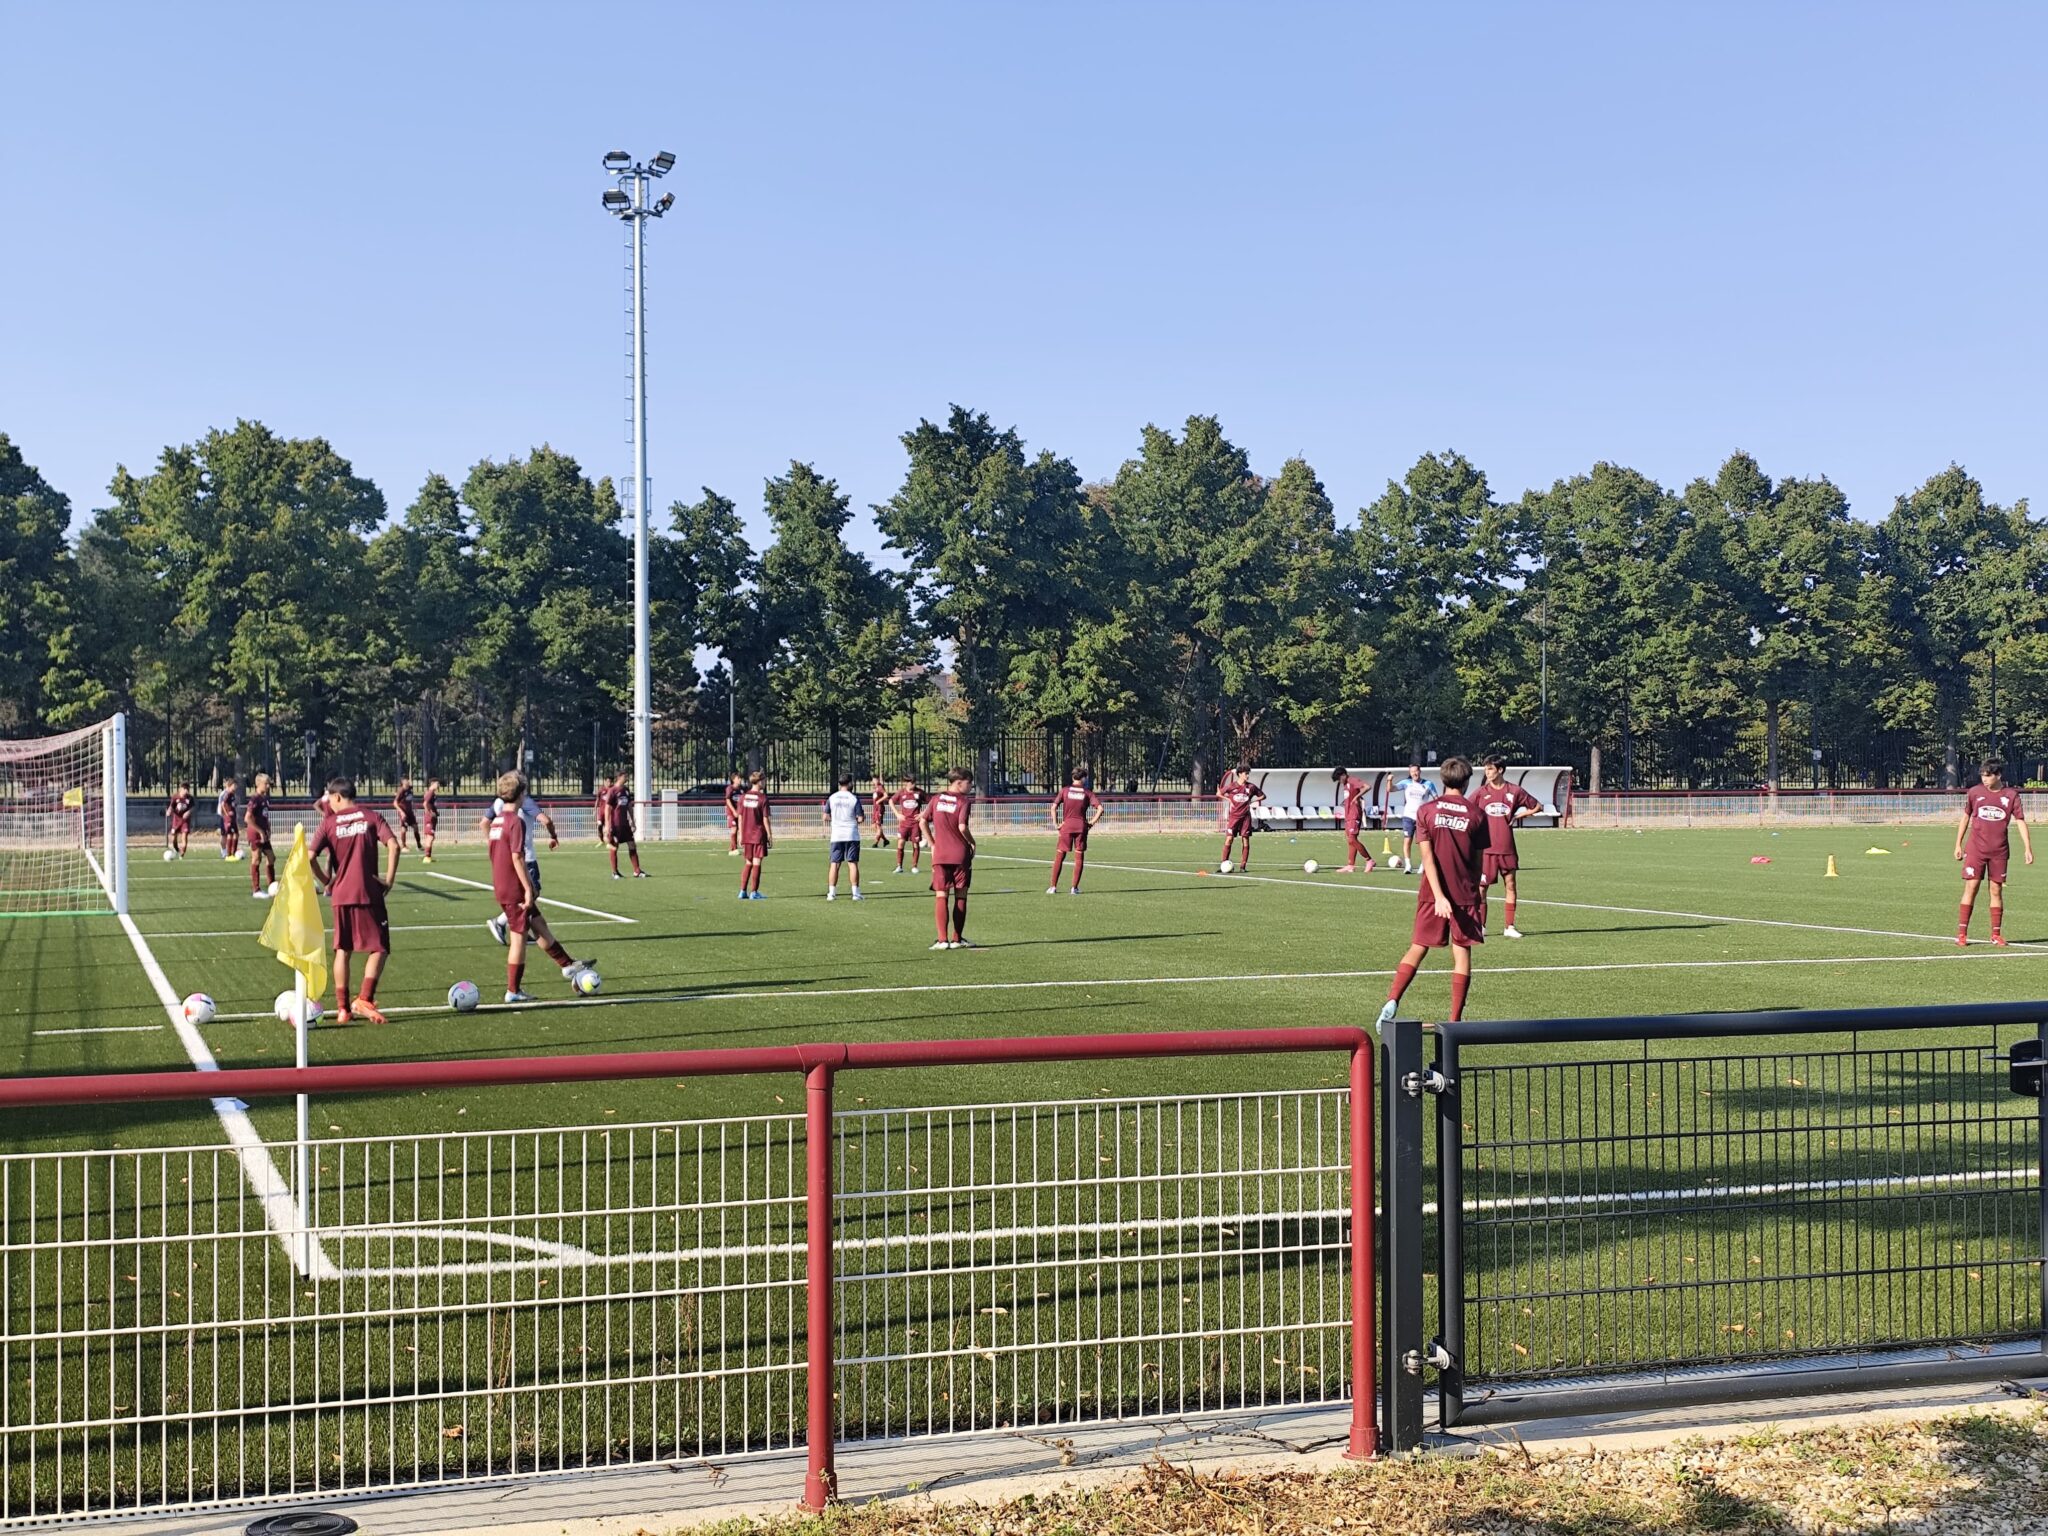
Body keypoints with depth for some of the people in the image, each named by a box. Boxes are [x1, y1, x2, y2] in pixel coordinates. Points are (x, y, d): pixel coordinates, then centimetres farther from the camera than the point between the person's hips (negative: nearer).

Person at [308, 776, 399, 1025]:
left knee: (343, 950, 12)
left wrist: (325, 882, 3)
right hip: (369, 893, -2)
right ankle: (364, 1000, -7)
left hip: (341, 895, 2)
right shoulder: (371, 817, 0)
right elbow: (393, 845, -14)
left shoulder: (329, 823, 1)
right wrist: (389, 879, -7)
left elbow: (310, 857, -10)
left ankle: (342, 1008, 11)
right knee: (379, 948, 7)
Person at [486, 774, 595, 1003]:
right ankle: (513, 991, 5)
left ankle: (567, 966, 25)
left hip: (501, 887, 9)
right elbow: (517, 857, -23)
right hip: (514, 889, -9)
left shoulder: (496, 821, 11)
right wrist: (529, 889, -20)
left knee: (539, 925, 17)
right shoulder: (516, 822, -17)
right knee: (519, 937, -1)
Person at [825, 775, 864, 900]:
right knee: (853, 863, 1)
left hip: (836, 835, 2)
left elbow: (826, 817, 5)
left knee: (834, 864, 4)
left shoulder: (831, 798, 2)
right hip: (852, 835, -2)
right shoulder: (854, 798, -6)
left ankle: (831, 893, 2)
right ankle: (855, 892, 1)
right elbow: (860, 818, -8)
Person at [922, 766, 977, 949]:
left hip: (939, 855, 3)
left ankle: (942, 939, -6)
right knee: (960, 897, 9)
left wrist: (932, 844, 11)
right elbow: (962, 827, -18)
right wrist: (971, 842, -1)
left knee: (941, 896, 1)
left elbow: (923, 821, 3)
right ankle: (957, 939, 12)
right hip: (960, 855, -3)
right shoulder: (964, 801, -7)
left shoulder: (936, 799, 7)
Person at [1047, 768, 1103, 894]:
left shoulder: (1065, 791, 3)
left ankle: (1053, 887, 5)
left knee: (1059, 857, 7)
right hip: (1081, 826, 0)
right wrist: (1091, 822, 1)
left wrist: (1056, 824, 1)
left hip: (1066, 826, 0)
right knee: (1079, 857, 7)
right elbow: (1100, 809, -7)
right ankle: (1074, 888, 4)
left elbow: (1053, 808, -6)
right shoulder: (1087, 793, 3)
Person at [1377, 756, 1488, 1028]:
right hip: (1466, 894, -1)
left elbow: (1427, 856, -10)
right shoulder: (1476, 814, -1)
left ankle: (1391, 1002, -8)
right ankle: (1455, 1021, 3)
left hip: (1433, 893, 1)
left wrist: (1439, 895, -14)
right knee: (1462, 953, 5)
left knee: (1417, 950, 8)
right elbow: (1479, 860, 5)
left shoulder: (1426, 810, -2)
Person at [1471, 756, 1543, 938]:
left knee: (1510, 886, 3)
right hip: (1486, 848, -1)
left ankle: (1509, 927, 10)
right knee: (1481, 887, -1)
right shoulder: (1481, 792, 1)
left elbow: (1538, 806, 12)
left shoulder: (1515, 791, 3)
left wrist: (1521, 815, -1)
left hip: (1507, 848, 1)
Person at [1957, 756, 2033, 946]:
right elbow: (1965, 818, 11)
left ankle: (1996, 934, 12)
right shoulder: (1974, 792, 2)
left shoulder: (2011, 795, 0)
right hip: (1975, 849, 0)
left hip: (1999, 851, 0)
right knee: (1971, 888, -5)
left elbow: (2020, 822, 0)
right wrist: (1958, 844, 10)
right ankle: (1962, 933, -2)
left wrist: (2028, 849, -8)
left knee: (1996, 891, 4)